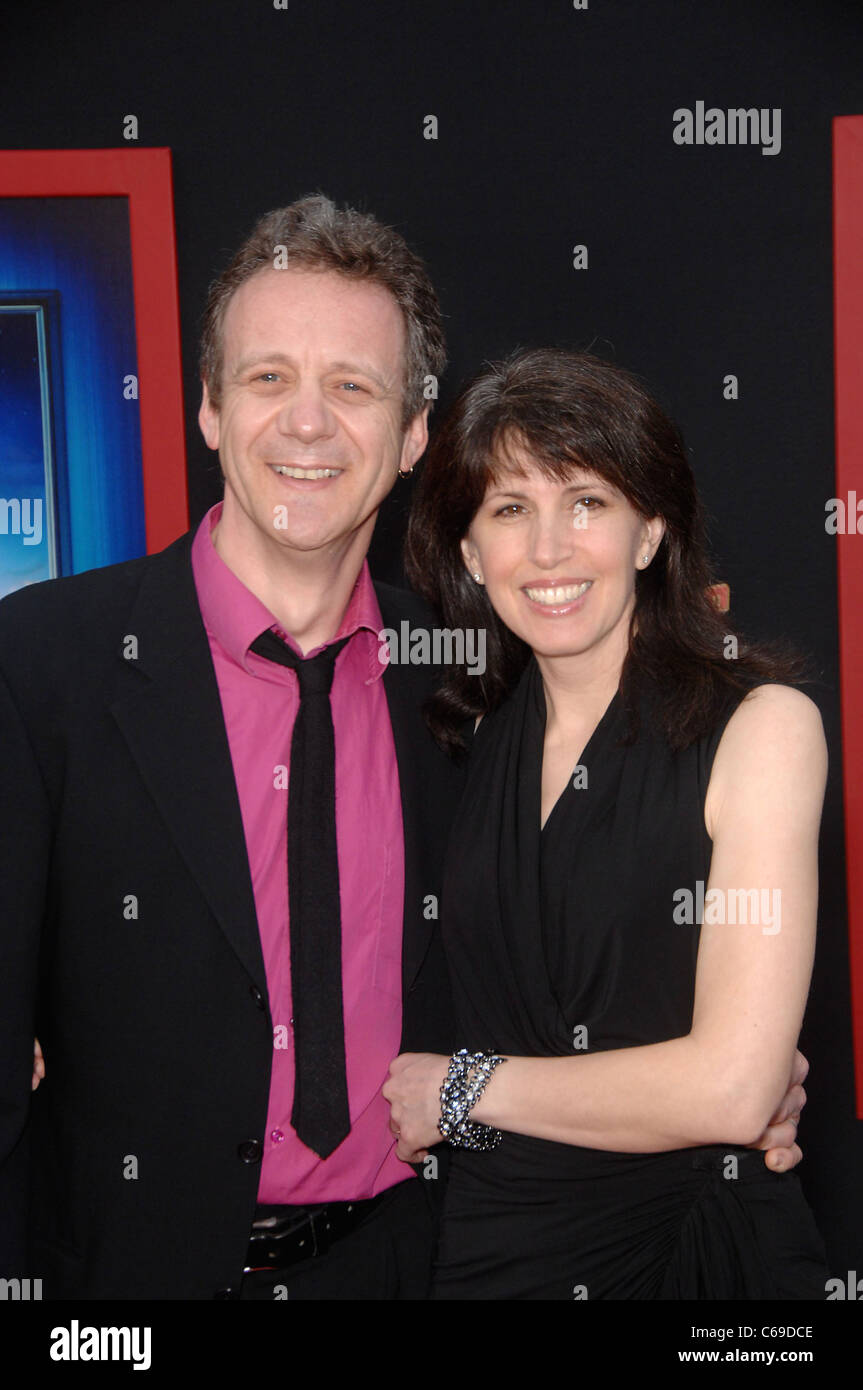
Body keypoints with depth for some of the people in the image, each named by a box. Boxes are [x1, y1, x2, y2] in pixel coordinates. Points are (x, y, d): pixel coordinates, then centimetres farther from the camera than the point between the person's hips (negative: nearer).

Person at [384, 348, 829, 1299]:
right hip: (494, 1244, 4)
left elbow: (732, 1088, -20)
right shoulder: (474, 733, 0)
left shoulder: (761, 724, -14)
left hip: (692, 1245, -4)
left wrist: (460, 1088, -11)